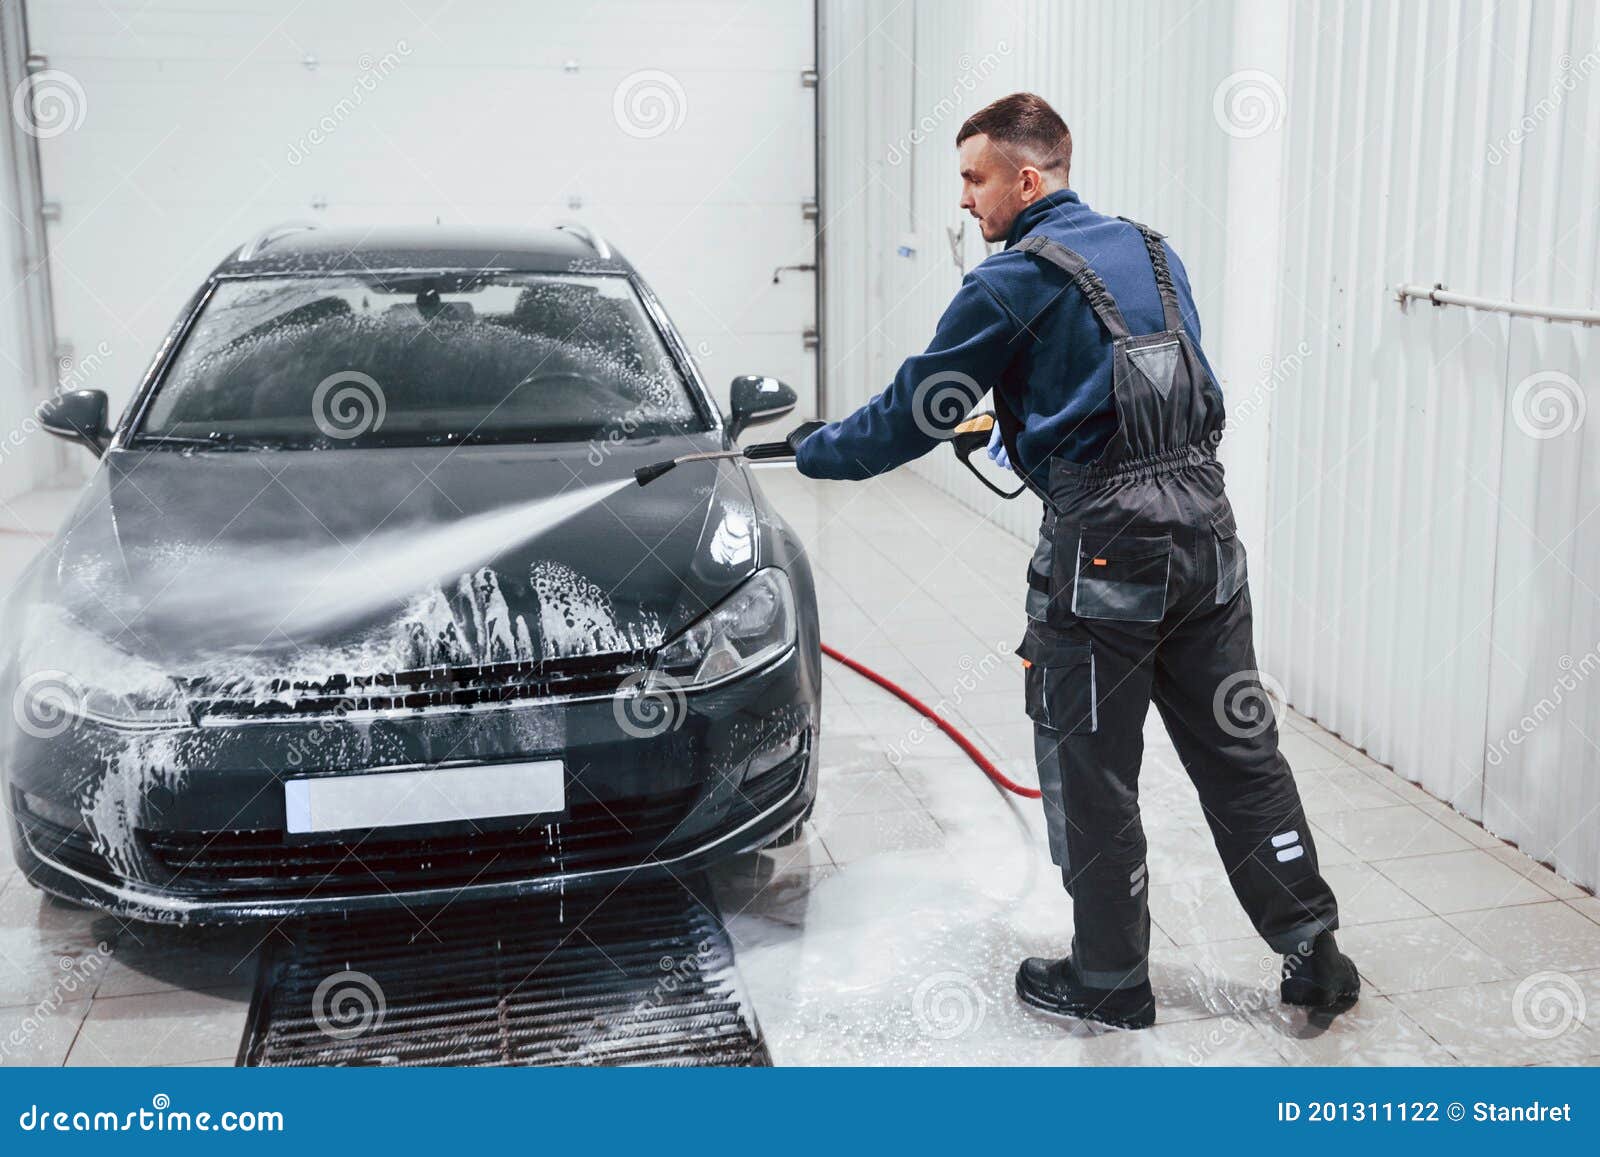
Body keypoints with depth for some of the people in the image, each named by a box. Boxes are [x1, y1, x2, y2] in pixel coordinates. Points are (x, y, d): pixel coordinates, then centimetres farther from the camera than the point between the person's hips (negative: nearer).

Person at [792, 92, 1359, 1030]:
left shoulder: (1016, 281, -9)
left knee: (1092, 774, 7)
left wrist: (813, 452, 11)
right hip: (1206, 529, 7)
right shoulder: (1151, 251, 14)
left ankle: (1111, 980, 20)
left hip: (1105, 547, -7)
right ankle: (1314, 950, 23)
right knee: (1241, 749, 16)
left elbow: (917, 413, -4)